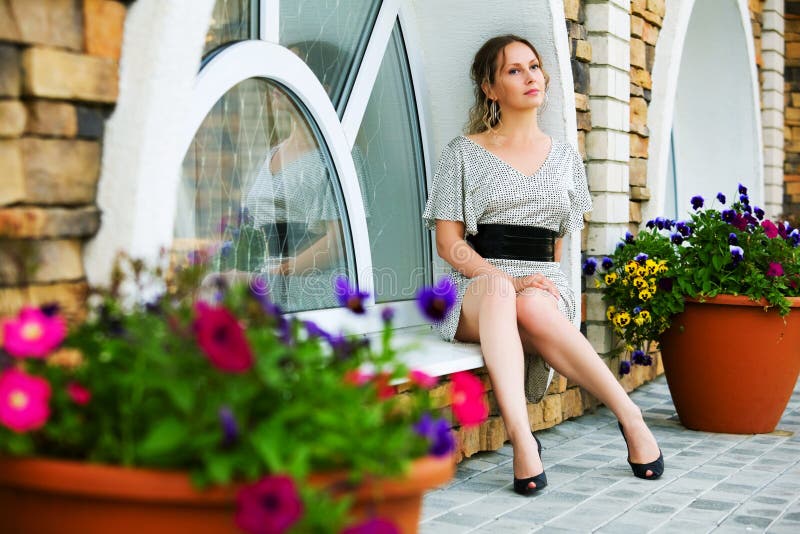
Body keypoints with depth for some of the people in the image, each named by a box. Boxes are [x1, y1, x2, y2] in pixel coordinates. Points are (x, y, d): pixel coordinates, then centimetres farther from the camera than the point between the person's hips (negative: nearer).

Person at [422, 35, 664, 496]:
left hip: (545, 288, 2)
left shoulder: (565, 158, 19)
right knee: (497, 290, -39)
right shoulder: (464, 153, 8)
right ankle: (522, 438, -50)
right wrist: (509, 281, -15)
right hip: (474, 291, -1)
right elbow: (449, 243, 0)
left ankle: (628, 416, -34)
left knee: (532, 309, -37)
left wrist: (535, 286, 9)